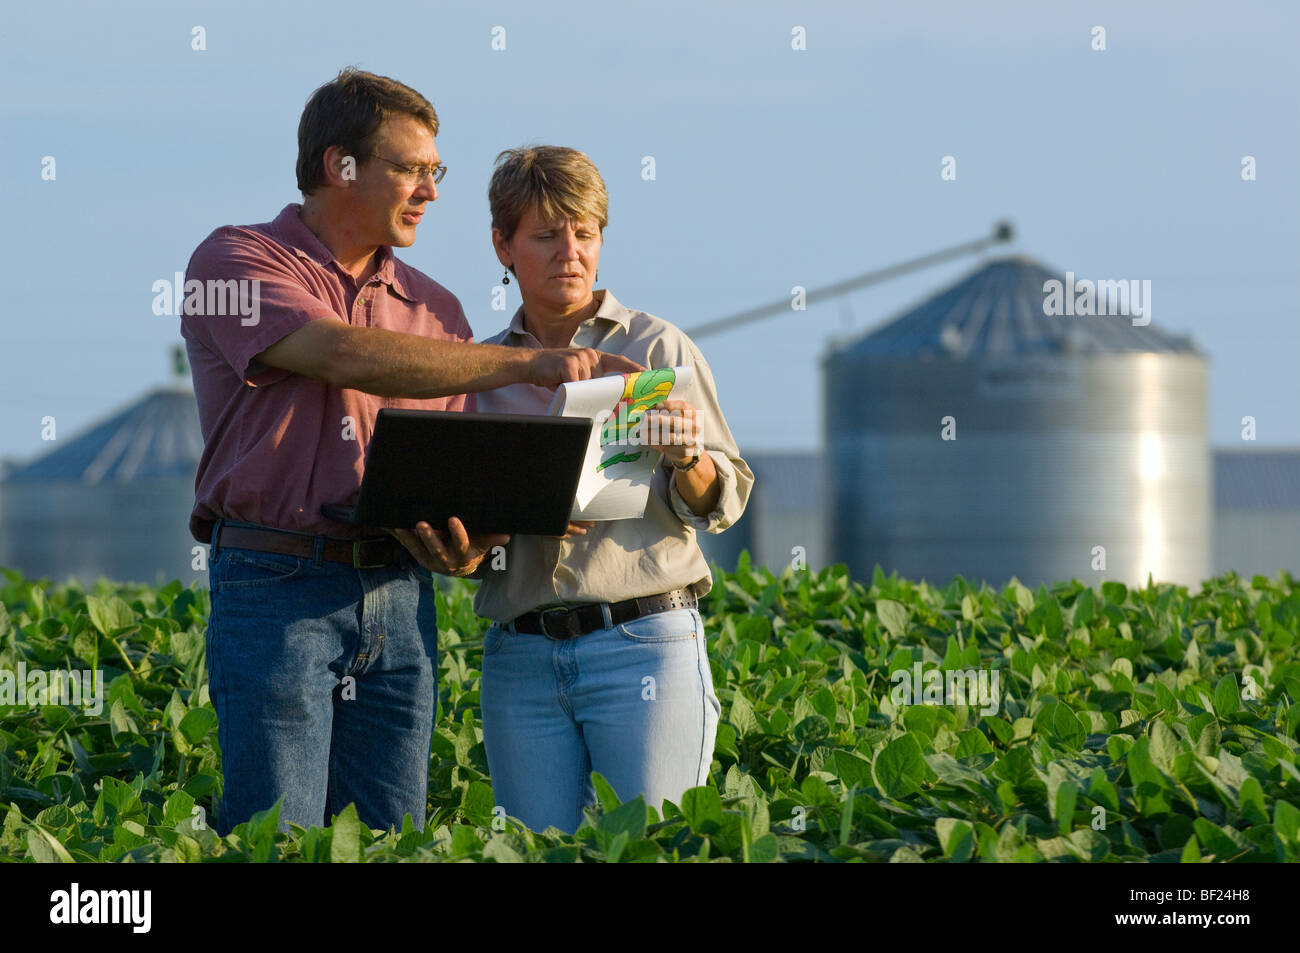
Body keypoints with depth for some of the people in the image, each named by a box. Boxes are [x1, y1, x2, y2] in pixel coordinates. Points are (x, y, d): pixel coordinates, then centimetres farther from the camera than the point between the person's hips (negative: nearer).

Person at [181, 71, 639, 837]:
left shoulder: (434, 308, 17)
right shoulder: (236, 263, -1)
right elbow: (349, 356, -18)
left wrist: (468, 546, -7)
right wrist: (526, 364, -20)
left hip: (399, 600, 5)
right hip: (277, 584, -5)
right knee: (278, 848, -9)